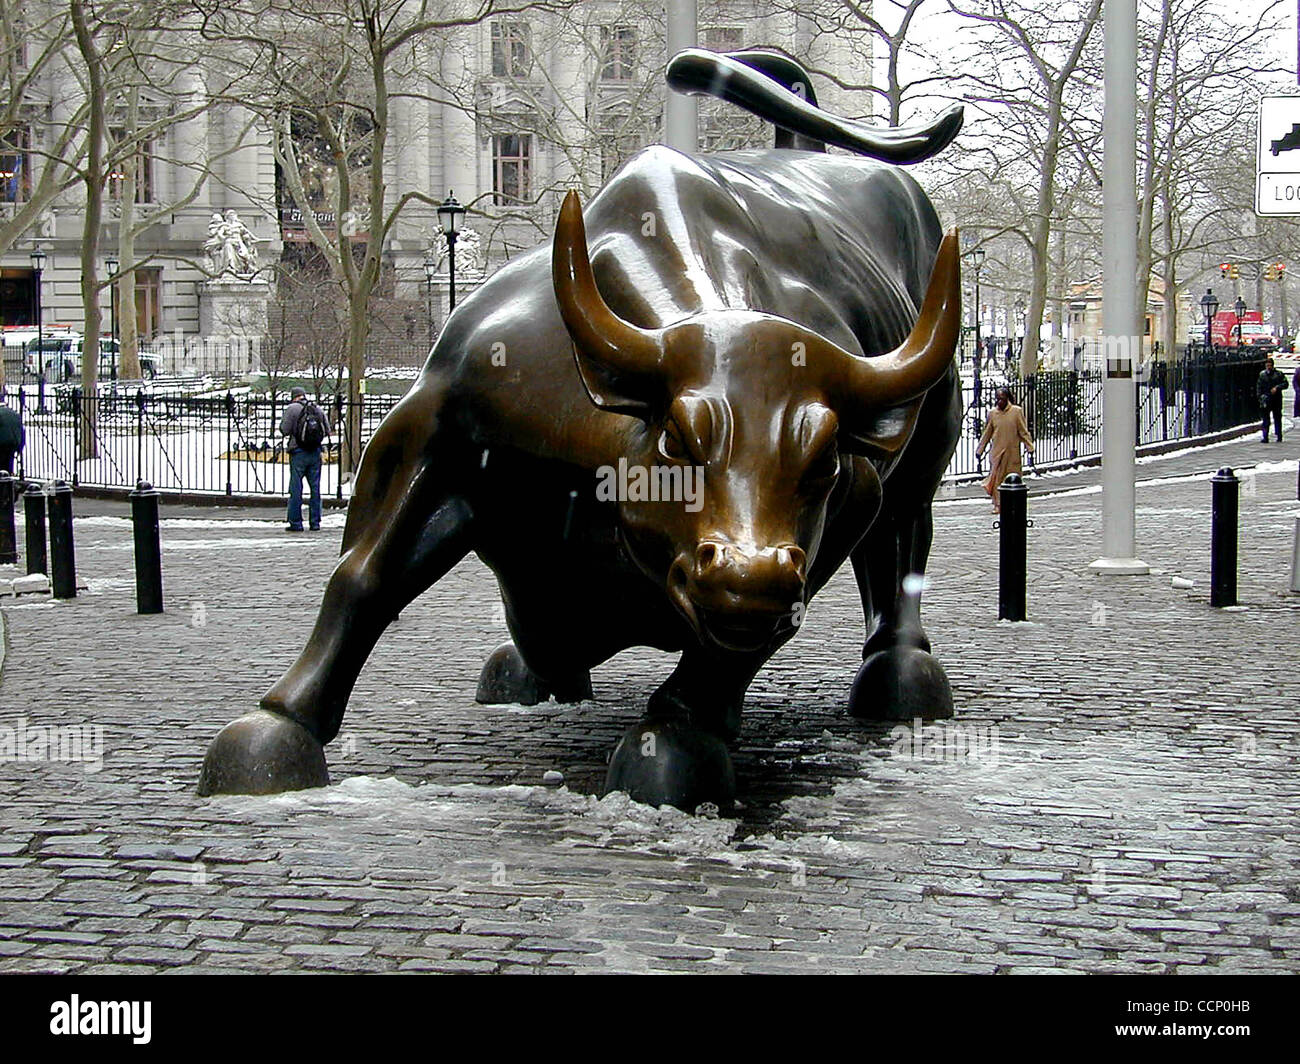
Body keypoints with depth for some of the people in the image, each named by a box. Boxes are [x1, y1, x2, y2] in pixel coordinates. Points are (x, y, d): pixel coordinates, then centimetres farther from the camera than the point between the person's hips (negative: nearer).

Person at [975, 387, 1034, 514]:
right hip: (997, 452, 1)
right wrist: (980, 450, 14)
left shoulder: (1017, 411, 0)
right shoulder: (992, 413, 6)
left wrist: (1029, 446, -5)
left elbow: (1023, 431, 1)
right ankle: (998, 505, 4)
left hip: (1012, 452, -1)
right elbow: (987, 433, 13)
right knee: (997, 477, -3)